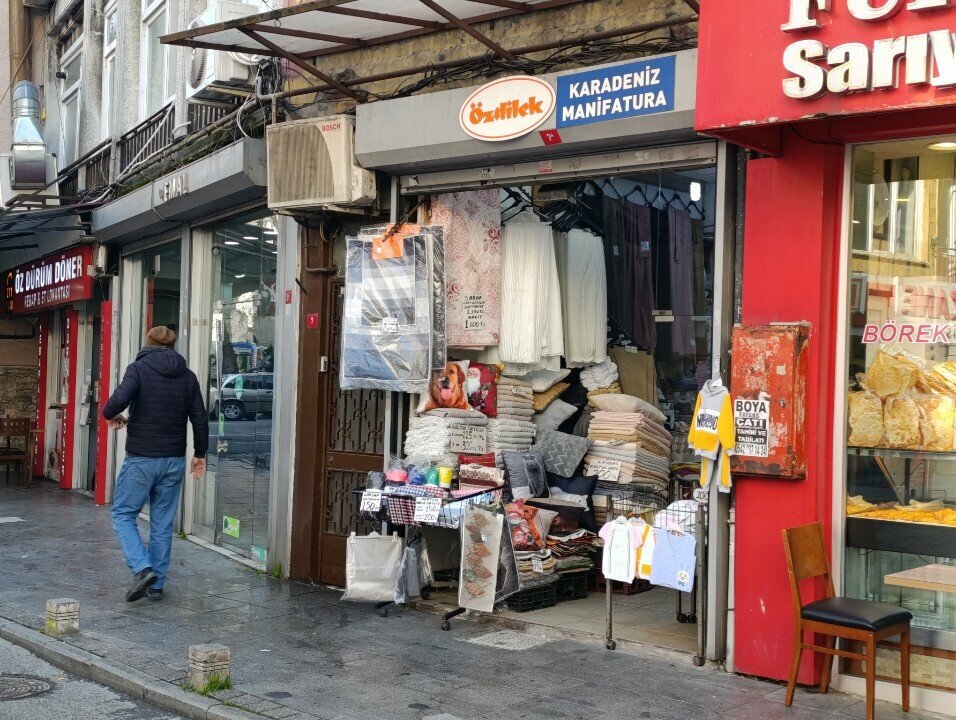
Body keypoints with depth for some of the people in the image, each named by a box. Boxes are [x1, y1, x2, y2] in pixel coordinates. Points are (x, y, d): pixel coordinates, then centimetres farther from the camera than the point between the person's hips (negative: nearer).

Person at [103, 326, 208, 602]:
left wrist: (111, 416, 1)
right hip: (174, 460, 4)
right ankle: (156, 584, 13)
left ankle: (143, 568, -10)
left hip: (141, 458, -4)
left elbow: (118, 401, -22)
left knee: (123, 514, 8)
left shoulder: (139, 369, -6)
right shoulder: (187, 376, 7)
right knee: (163, 523, 10)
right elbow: (200, 419, 7)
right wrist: (200, 453, 20)